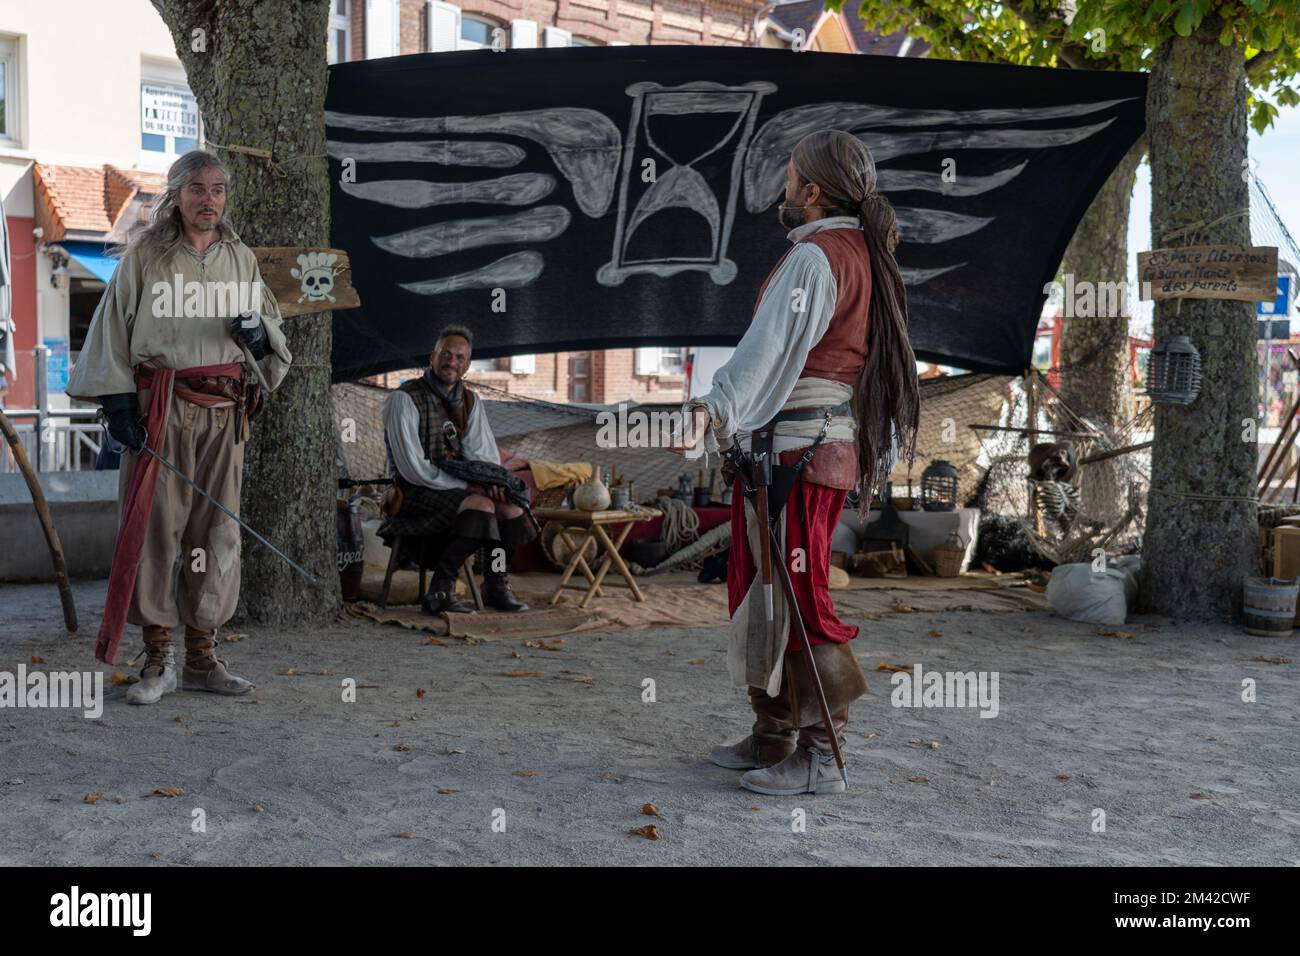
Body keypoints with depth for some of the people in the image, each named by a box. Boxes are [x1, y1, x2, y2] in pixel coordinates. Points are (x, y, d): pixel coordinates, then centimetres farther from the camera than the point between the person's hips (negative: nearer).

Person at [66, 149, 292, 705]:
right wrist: (118, 400, -8)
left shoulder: (241, 259, 13)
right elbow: (113, 328, 1)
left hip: (223, 412, 4)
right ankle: (157, 658, 5)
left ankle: (202, 658, 14)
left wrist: (258, 332, -3)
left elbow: (271, 325, 21)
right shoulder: (143, 256, 2)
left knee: (216, 531, 4)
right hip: (159, 408, -3)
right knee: (155, 527, -5)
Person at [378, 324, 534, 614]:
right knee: (482, 506, -30)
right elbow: (412, 467, -18)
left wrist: (490, 478, -14)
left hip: (455, 489, 7)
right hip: (416, 492, -7)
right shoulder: (405, 399, -11)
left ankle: (496, 586, 5)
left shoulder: (469, 400, 11)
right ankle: (440, 590, -24)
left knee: (511, 509, -14)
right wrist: (466, 486, -19)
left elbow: (482, 451, 11)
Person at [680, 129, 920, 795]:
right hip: (836, 443, 10)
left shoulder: (814, 257, -11)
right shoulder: (865, 255, 20)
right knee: (762, 591, 15)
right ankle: (773, 738, 23)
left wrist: (718, 409, -38)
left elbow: (773, 345, -27)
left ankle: (819, 757, -2)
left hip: (795, 445, -10)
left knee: (794, 595, -7)